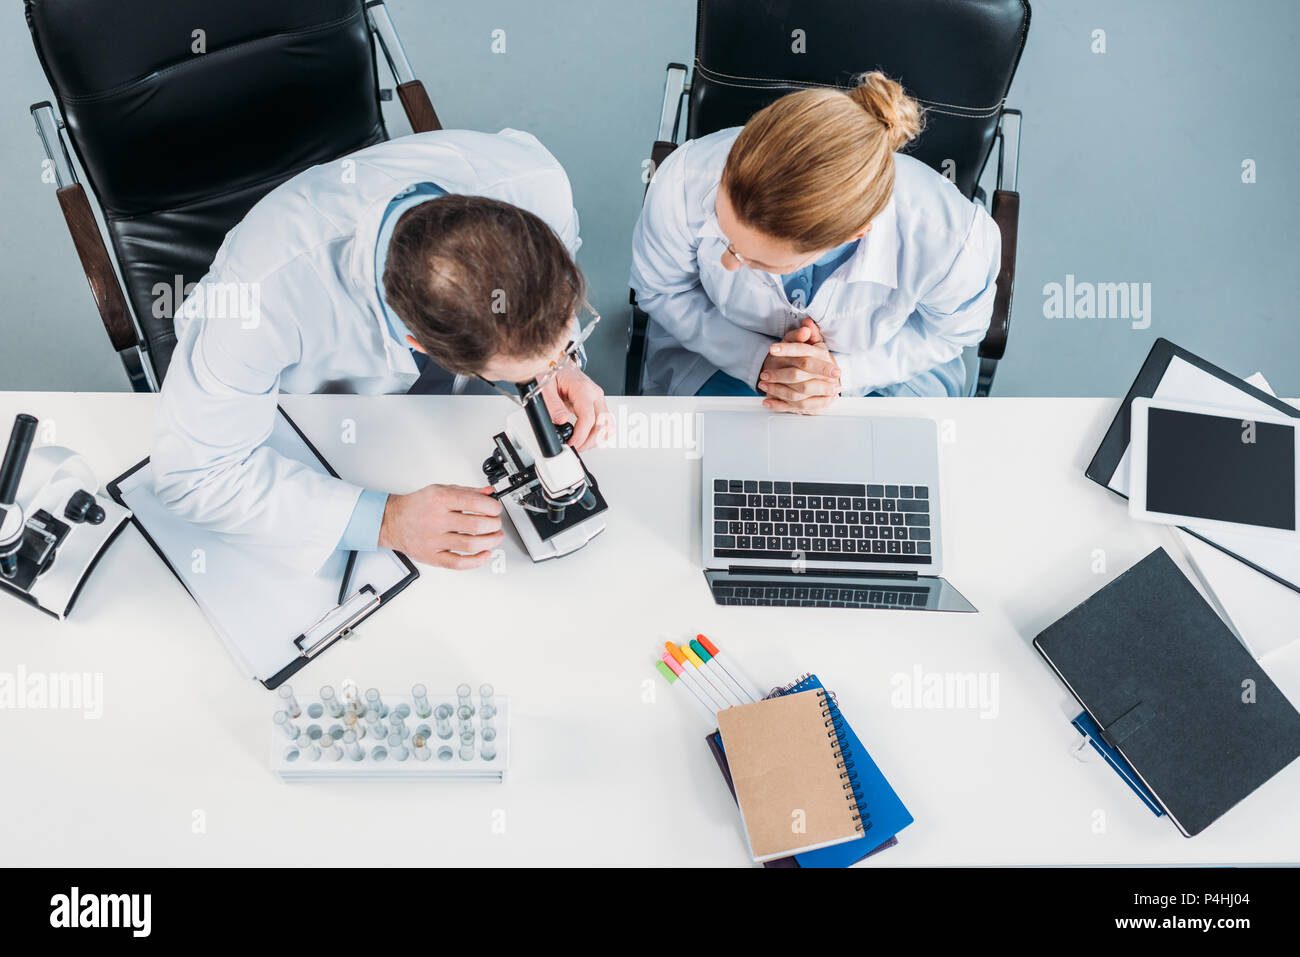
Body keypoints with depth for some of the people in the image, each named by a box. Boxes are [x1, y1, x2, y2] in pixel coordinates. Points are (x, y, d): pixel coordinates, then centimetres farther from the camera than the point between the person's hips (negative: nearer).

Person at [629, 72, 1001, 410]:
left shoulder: (950, 242, -36)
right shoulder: (685, 182, -35)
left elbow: (954, 328, -9)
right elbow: (661, 291, -12)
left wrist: (844, 370, -26)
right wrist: (760, 362, -26)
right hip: (728, 351, 0)